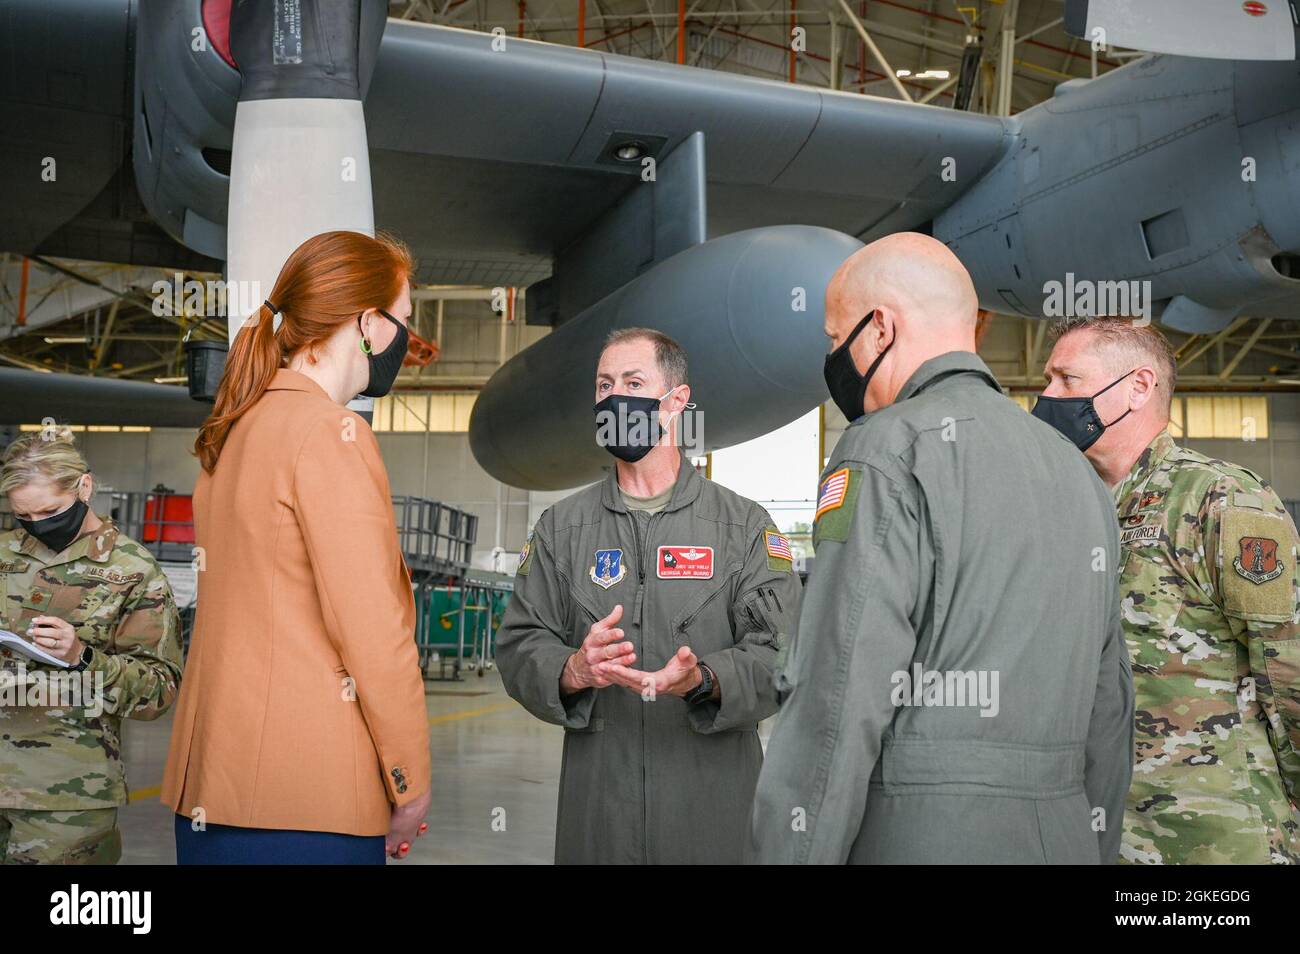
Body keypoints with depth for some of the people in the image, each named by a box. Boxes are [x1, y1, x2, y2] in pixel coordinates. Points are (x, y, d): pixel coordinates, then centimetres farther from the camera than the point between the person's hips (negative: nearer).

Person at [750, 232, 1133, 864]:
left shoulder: (887, 451, -9)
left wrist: (793, 851, -15)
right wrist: (1096, 845, 22)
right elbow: (1108, 704, 17)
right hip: (1061, 835, 8)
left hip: (921, 837, -8)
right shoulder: (1075, 471, 16)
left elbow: (834, 705, -18)